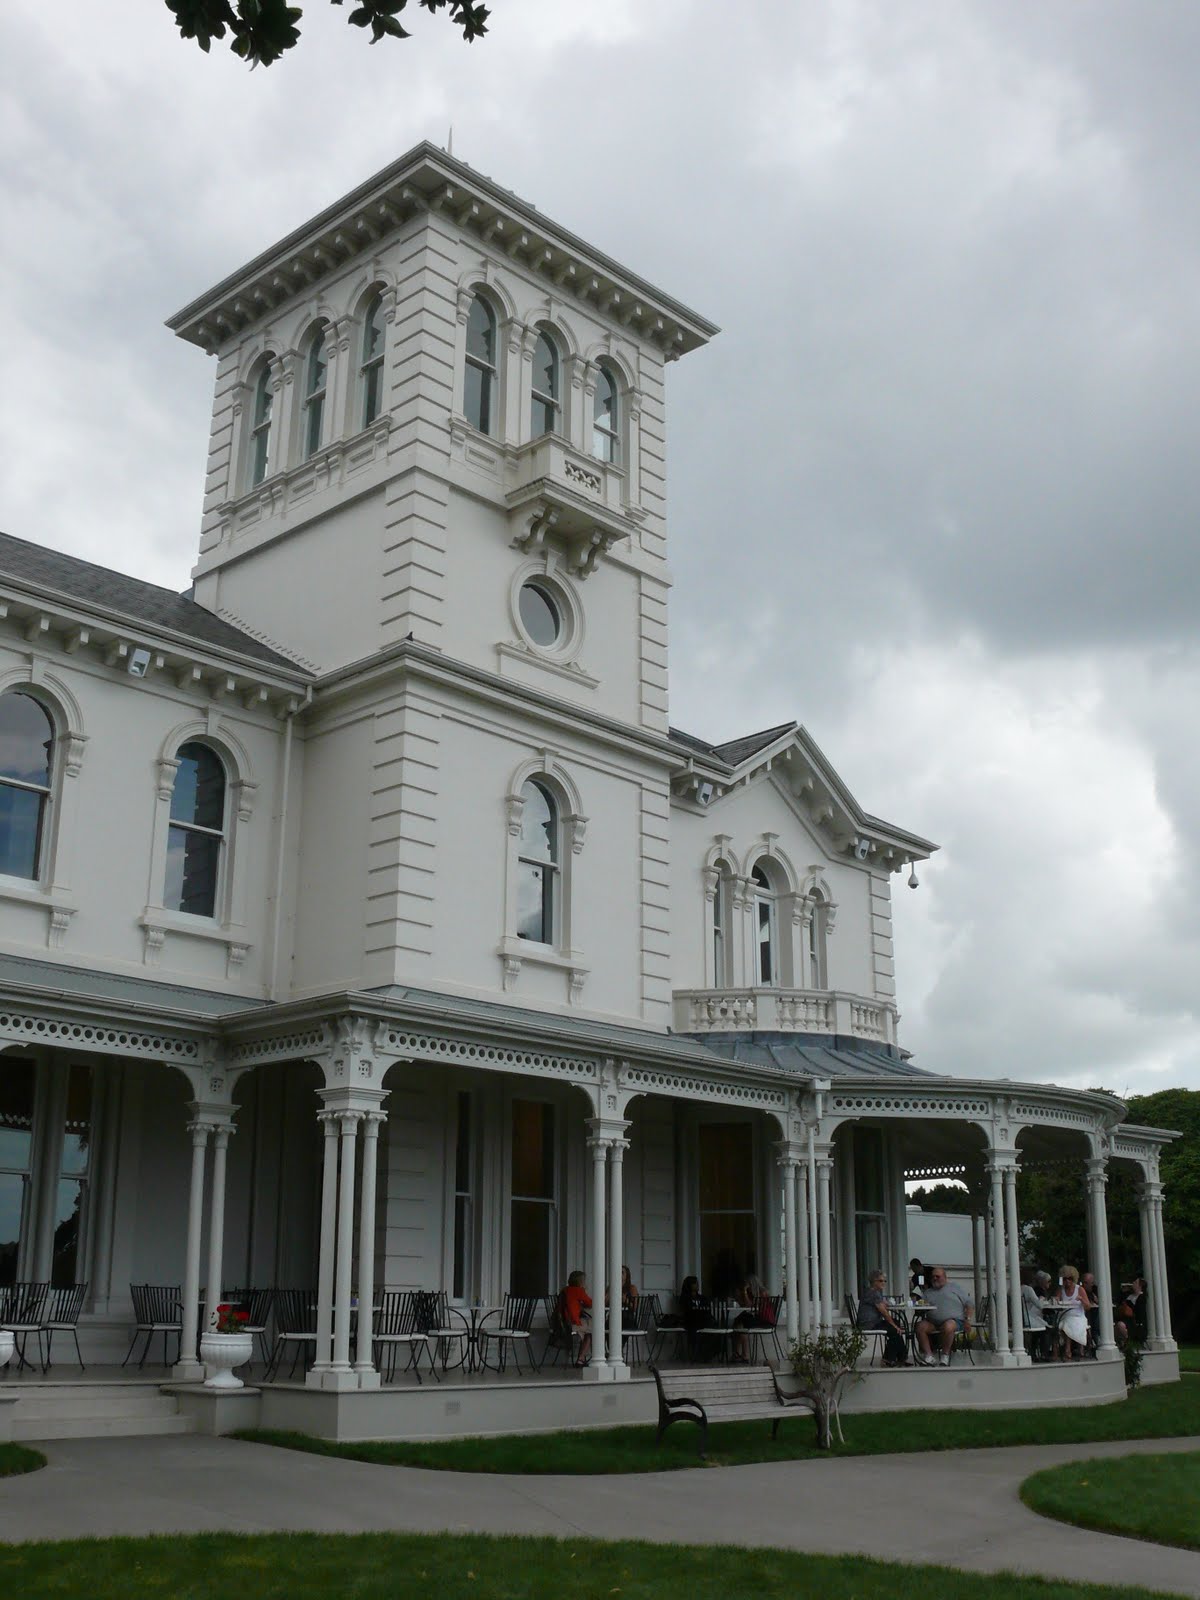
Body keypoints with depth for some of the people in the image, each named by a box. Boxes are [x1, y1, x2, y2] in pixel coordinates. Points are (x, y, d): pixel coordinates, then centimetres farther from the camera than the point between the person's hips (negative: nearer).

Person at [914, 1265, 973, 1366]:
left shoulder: (954, 1287, 18)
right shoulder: (928, 1292, 25)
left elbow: (969, 1304, 12)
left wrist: (967, 1319, -3)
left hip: (954, 1320, -3)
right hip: (932, 1323, 3)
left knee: (948, 1326, -38)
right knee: (920, 1326, -28)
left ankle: (945, 1356, -20)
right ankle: (929, 1357, -28)